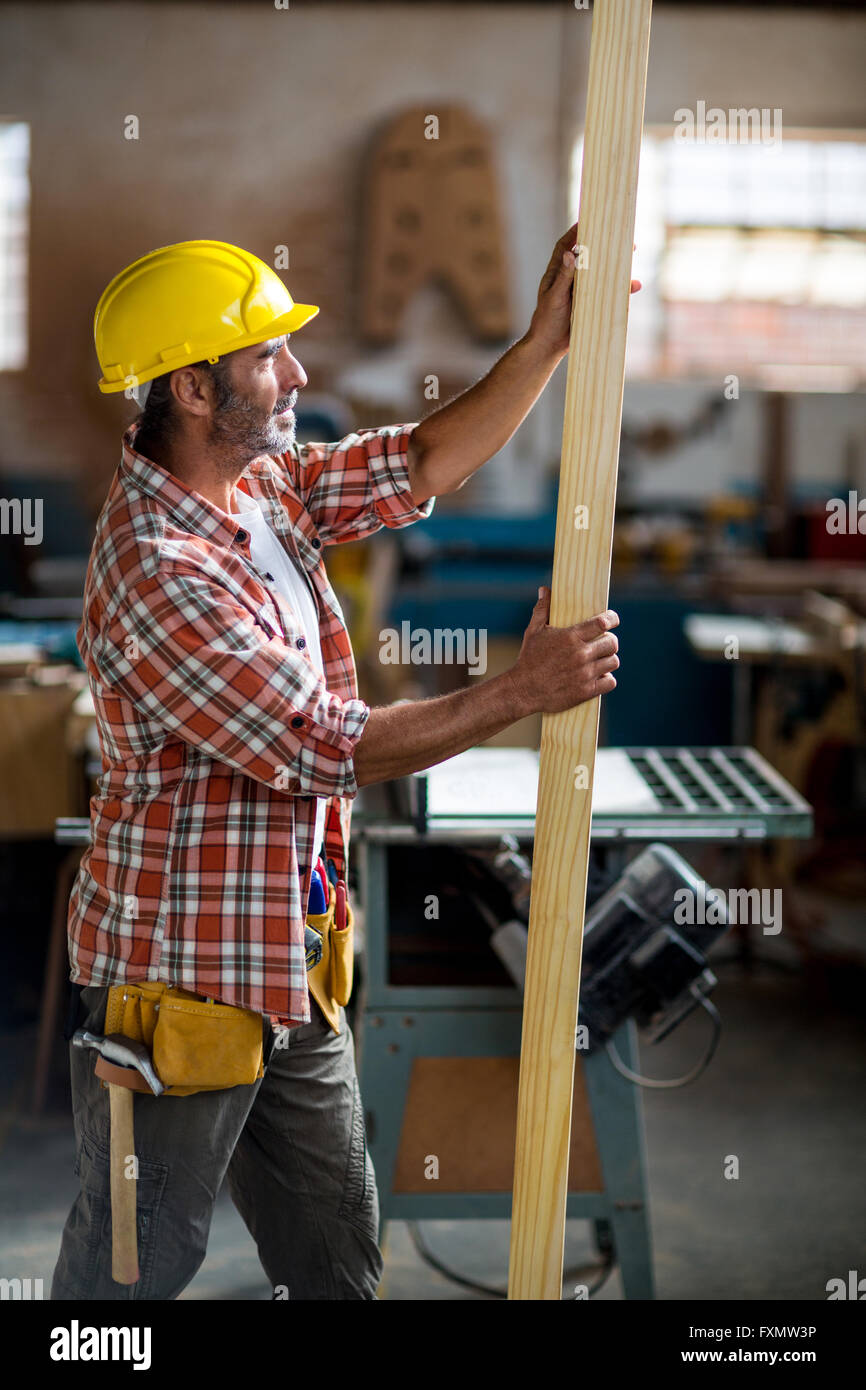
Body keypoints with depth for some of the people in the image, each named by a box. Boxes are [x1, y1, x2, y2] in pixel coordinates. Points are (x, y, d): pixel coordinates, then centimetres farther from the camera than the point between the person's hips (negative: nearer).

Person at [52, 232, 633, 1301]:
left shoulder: (264, 483, 2)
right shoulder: (156, 570, -26)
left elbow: (419, 467, 10)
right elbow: (333, 747, -26)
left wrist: (549, 342, 1)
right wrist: (521, 692, -19)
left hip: (283, 970, 9)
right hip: (176, 978, -9)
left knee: (337, 1251, 21)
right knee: (136, 1264, 10)